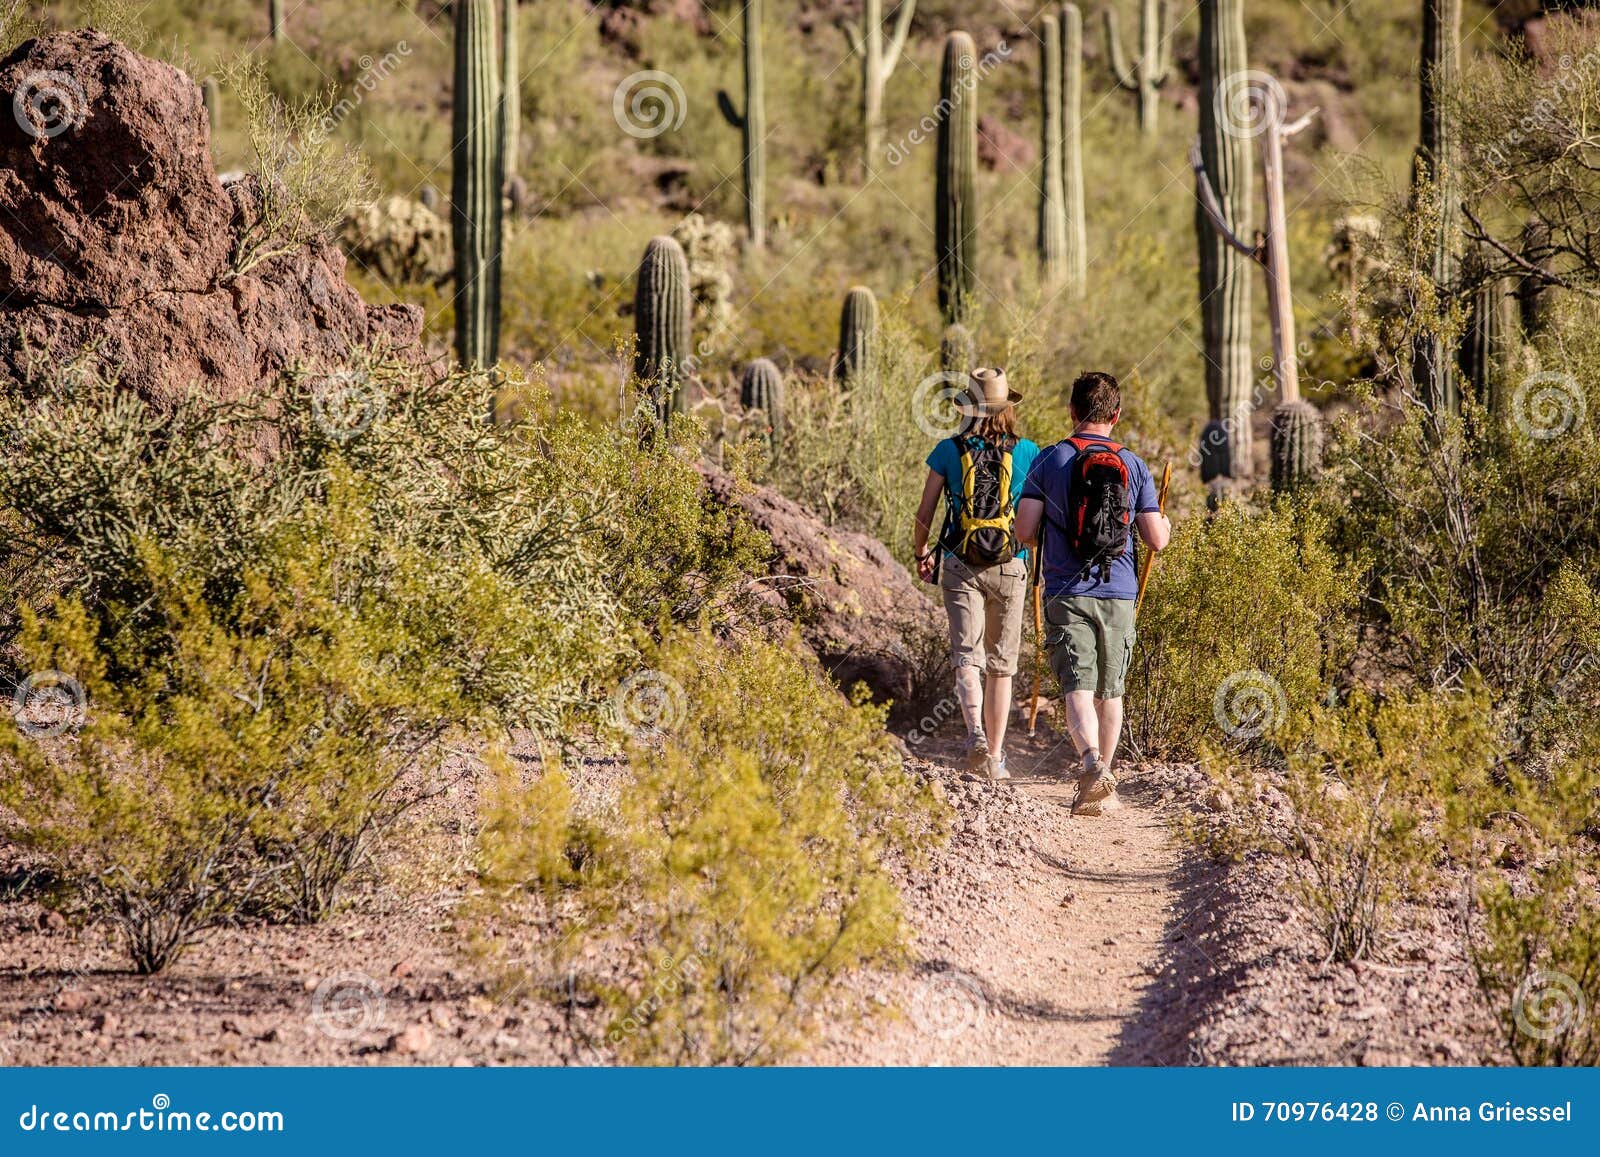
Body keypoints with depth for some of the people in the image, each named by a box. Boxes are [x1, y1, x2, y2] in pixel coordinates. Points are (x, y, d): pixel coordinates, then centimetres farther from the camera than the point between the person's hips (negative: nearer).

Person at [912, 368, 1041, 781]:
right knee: (1000, 665, 10)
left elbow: (925, 514, 2)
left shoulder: (949, 451, -1)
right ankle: (995, 757, 12)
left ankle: (975, 733, -27)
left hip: (960, 565, -1)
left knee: (967, 659, -2)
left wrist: (921, 553, 20)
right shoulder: (1026, 452, -1)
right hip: (1010, 566, 1)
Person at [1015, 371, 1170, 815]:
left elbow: (1025, 531, -5)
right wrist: (1166, 525, 25)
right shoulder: (1133, 466, 3)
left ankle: (1092, 763, -31)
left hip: (1067, 592, -2)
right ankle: (1103, 785, 21)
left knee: (1078, 690, -7)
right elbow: (1156, 540, 1)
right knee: (1110, 692, 15)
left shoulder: (1051, 460, -2)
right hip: (1118, 594, 2)